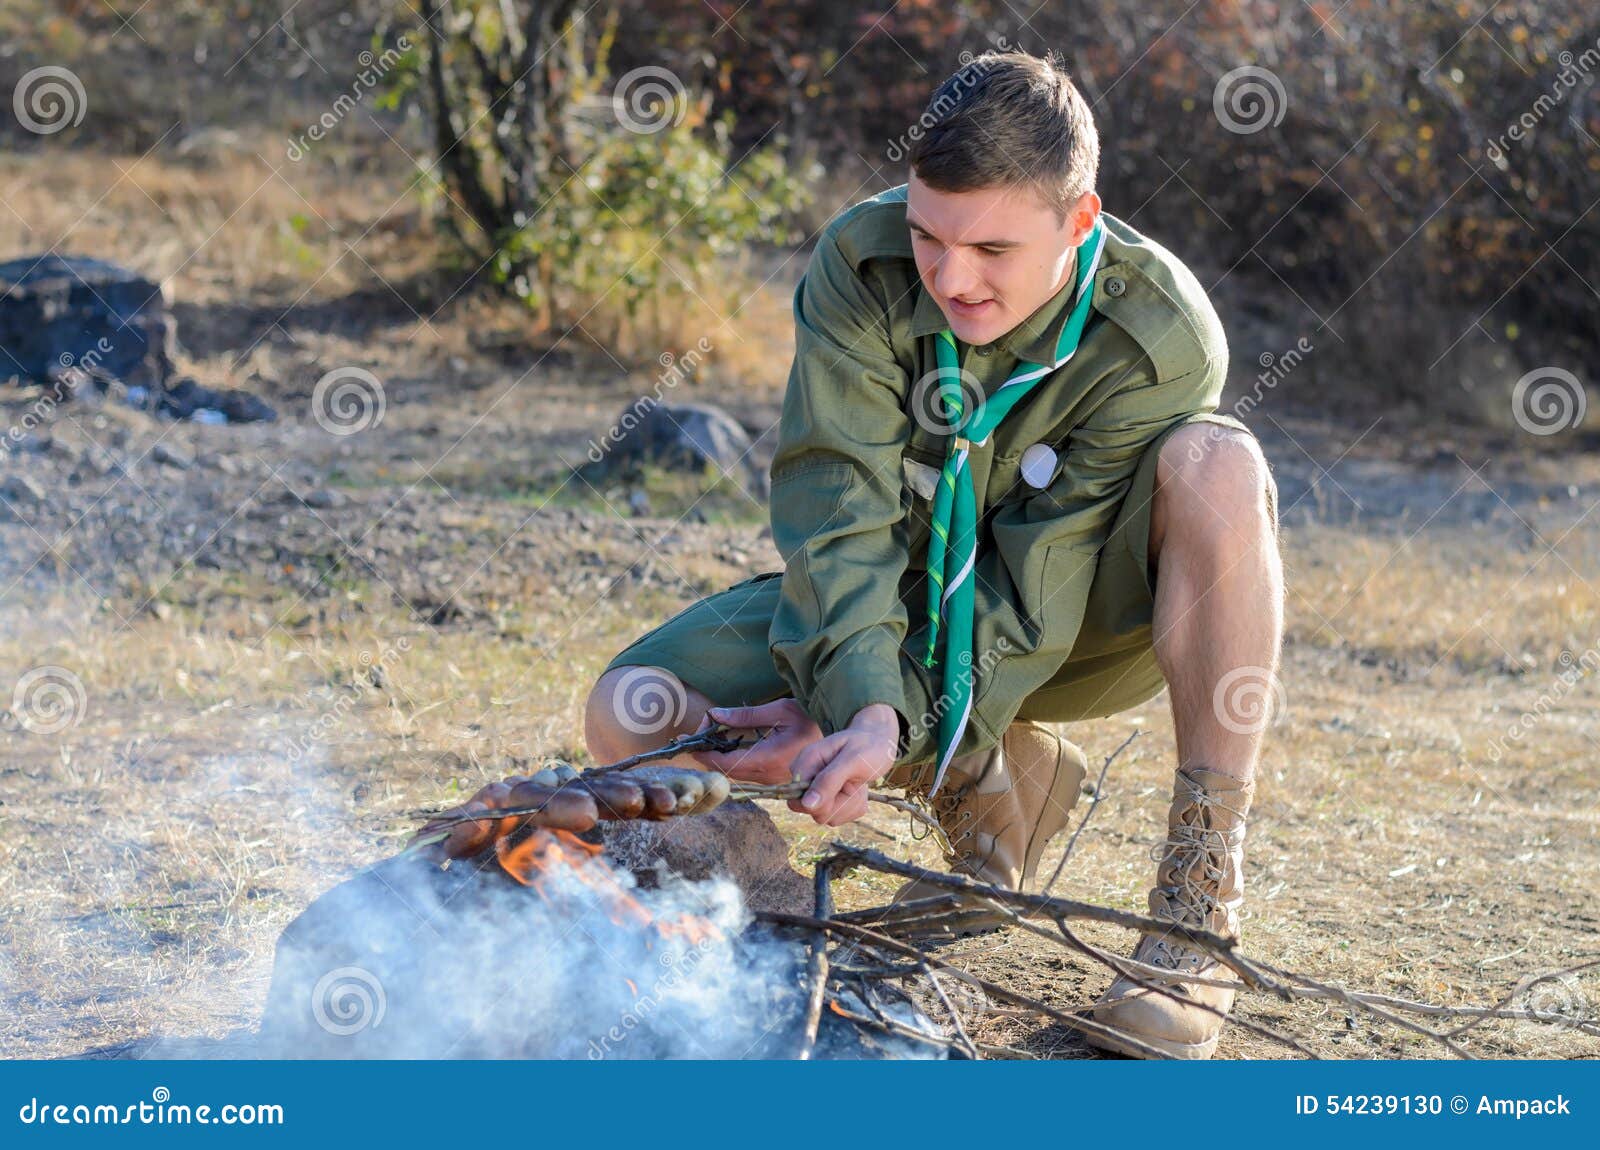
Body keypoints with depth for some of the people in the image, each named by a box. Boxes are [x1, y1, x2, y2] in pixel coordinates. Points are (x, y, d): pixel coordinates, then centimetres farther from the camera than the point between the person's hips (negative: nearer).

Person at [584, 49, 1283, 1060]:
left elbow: (1038, 589, -27)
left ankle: (1202, 898, -29)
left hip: (1077, 626, -3)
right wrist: (862, 703, -41)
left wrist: (895, 721, -35)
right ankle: (995, 775, 3)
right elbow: (840, 510, -25)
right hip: (910, 602, 3)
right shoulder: (860, 267, -21)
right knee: (633, 718, -17)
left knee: (1214, 464, -36)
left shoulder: (1163, 336, -26)